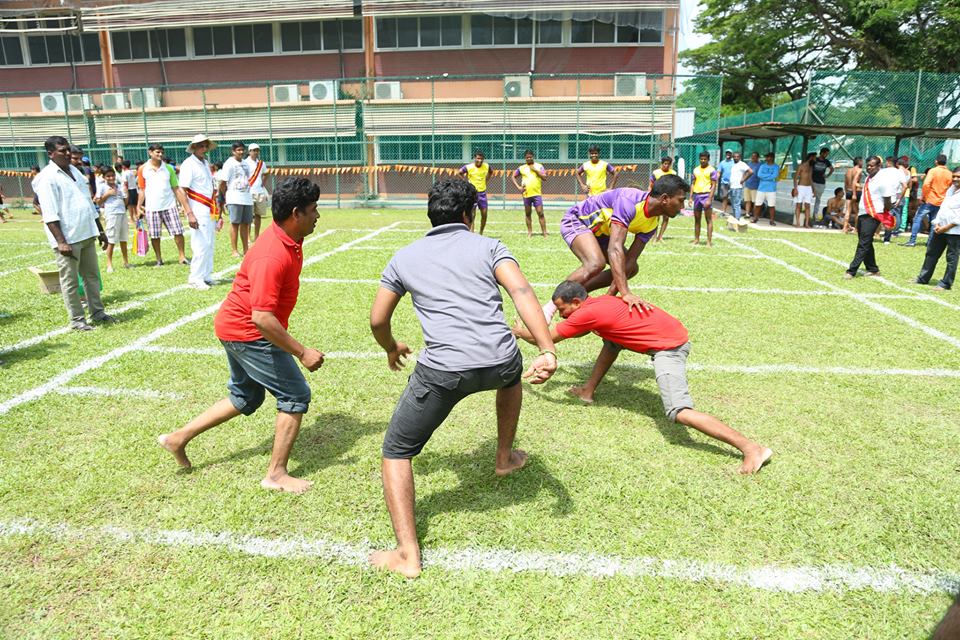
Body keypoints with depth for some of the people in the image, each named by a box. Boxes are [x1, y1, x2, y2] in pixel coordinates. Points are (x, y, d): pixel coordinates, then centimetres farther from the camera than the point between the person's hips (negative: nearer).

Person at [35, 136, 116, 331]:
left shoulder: (75, 171, 15)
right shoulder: (47, 177, -9)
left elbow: (89, 204, 21)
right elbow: (50, 214, -16)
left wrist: (100, 230, 20)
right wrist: (61, 242, -22)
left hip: (87, 234, 8)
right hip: (68, 239, -8)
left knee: (92, 276, 13)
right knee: (70, 281, 0)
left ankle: (97, 312, 22)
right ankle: (76, 320, 7)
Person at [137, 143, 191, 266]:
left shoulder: (169, 168, 4)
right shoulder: (143, 169, 2)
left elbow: (176, 189, 5)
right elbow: (142, 190, 7)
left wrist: (186, 206, -1)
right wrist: (139, 206, 0)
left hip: (169, 205, 0)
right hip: (151, 207, 0)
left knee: (178, 232, -4)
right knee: (154, 235, 5)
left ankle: (182, 257, 4)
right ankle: (159, 259, 17)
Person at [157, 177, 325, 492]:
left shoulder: (289, 241, 2)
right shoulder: (272, 256, -30)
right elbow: (262, 318, -34)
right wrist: (302, 352, -29)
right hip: (248, 333, -10)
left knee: (245, 398, 23)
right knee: (296, 396, -2)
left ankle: (179, 437, 33)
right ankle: (276, 474, 9)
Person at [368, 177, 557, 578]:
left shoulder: (404, 257, 15)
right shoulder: (487, 246, 13)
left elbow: (377, 320, 18)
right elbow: (521, 291, -6)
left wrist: (392, 349, 39)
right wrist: (547, 351, -15)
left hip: (442, 372, -1)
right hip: (499, 361, 2)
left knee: (396, 452, 16)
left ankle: (407, 555, 9)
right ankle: (505, 458, 54)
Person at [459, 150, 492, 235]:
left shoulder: (486, 166, -2)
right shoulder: (468, 167, -15)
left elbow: (491, 172, 20)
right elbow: (459, 173, -2)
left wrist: (486, 180, 9)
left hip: (482, 192, 4)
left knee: (484, 214, 5)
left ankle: (481, 233, 21)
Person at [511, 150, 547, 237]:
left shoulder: (539, 166, 5)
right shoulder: (521, 168, 8)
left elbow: (544, 177, -3)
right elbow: (513, 177, 14)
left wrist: (535, 170, -12)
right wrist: (518, 187, 2)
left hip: (537, 194, -2)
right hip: (526, 194, 2)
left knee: (540, 213, -7)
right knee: (527, 214, 7)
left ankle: (544, 233, -5)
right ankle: (530, 232, 16)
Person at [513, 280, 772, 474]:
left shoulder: (587, 312, -14)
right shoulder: (601, 301, 12)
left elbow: (546, 338, -4)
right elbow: (585, 330, 33)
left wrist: (521, 332, 13)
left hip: (670, 347, -10)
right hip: (670, 334, 10)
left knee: (679, 412, -18)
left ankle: (752, 449, -19)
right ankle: (588, 391, 29)